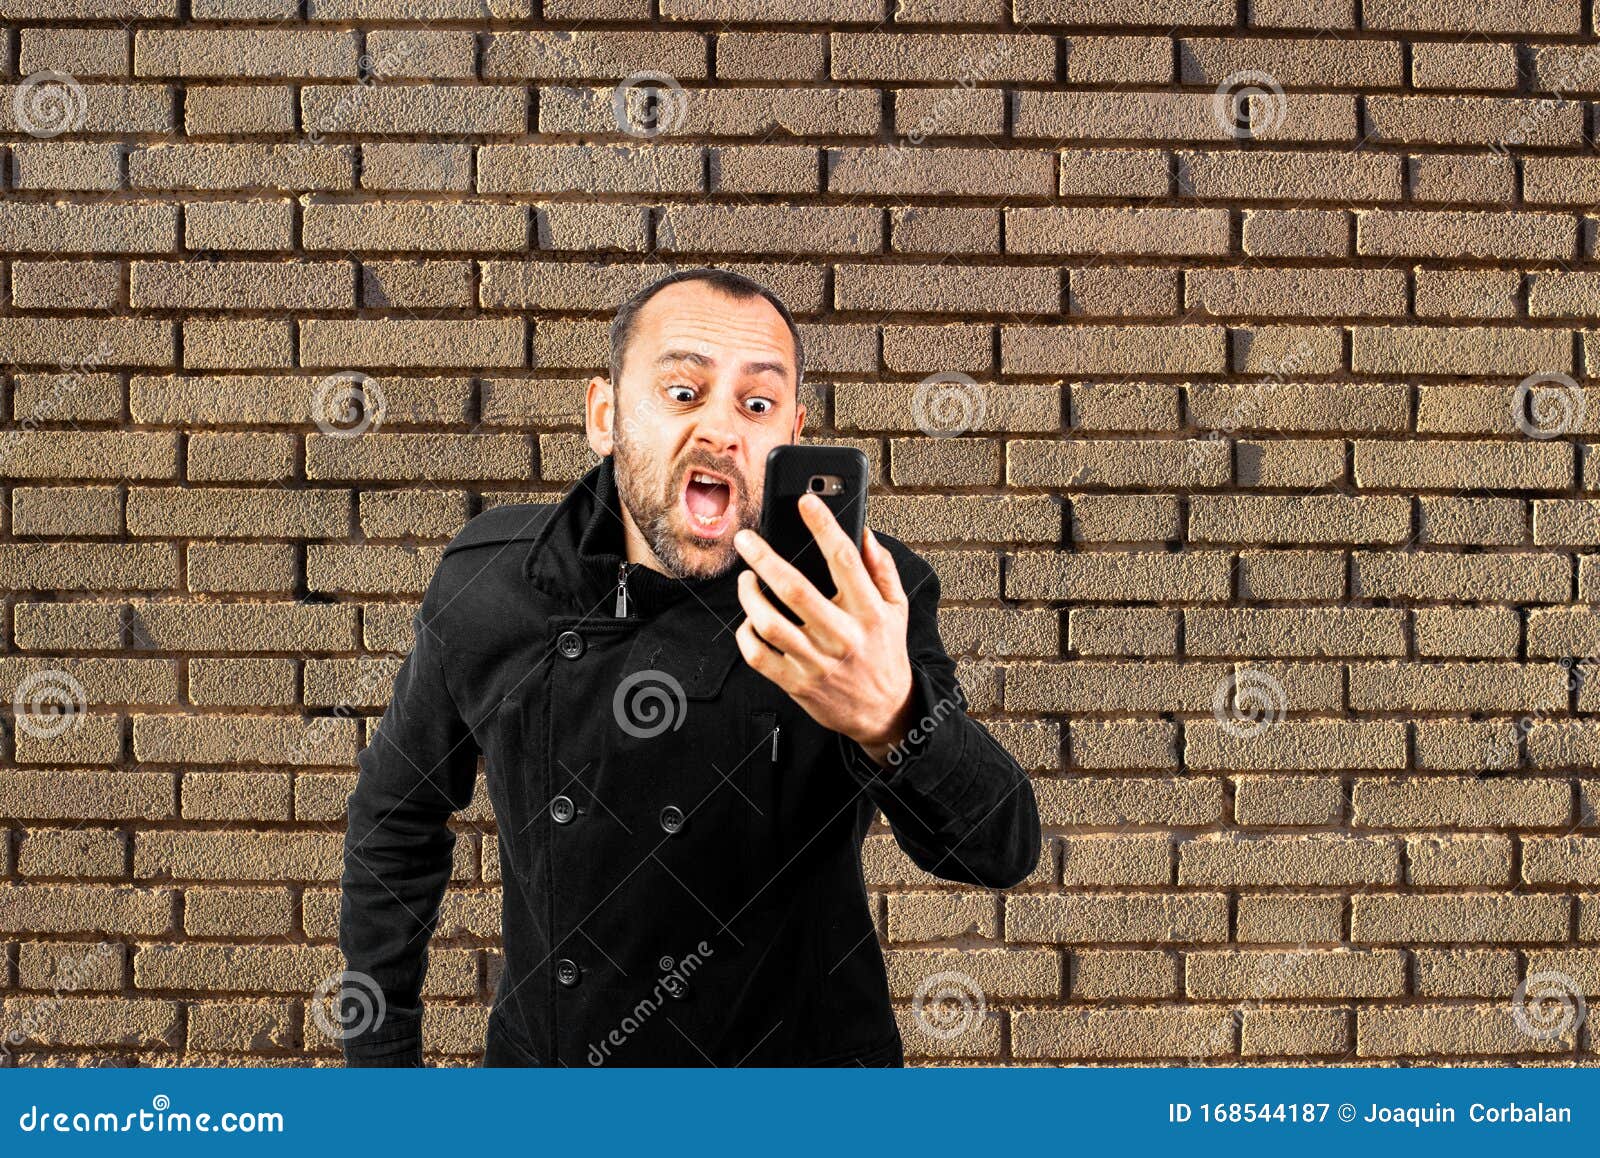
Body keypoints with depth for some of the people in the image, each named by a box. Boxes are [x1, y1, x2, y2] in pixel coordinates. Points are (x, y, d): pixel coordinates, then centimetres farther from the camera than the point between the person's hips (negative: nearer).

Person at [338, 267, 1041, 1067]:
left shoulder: (852, 596, -18)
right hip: (544, 1058, 2)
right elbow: (398, 816, 5)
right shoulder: (486, 582, -11)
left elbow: (1004, 852, -29)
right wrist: (379, 1058, 4)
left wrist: (890, 718, -49)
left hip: (797, 1065, -1)